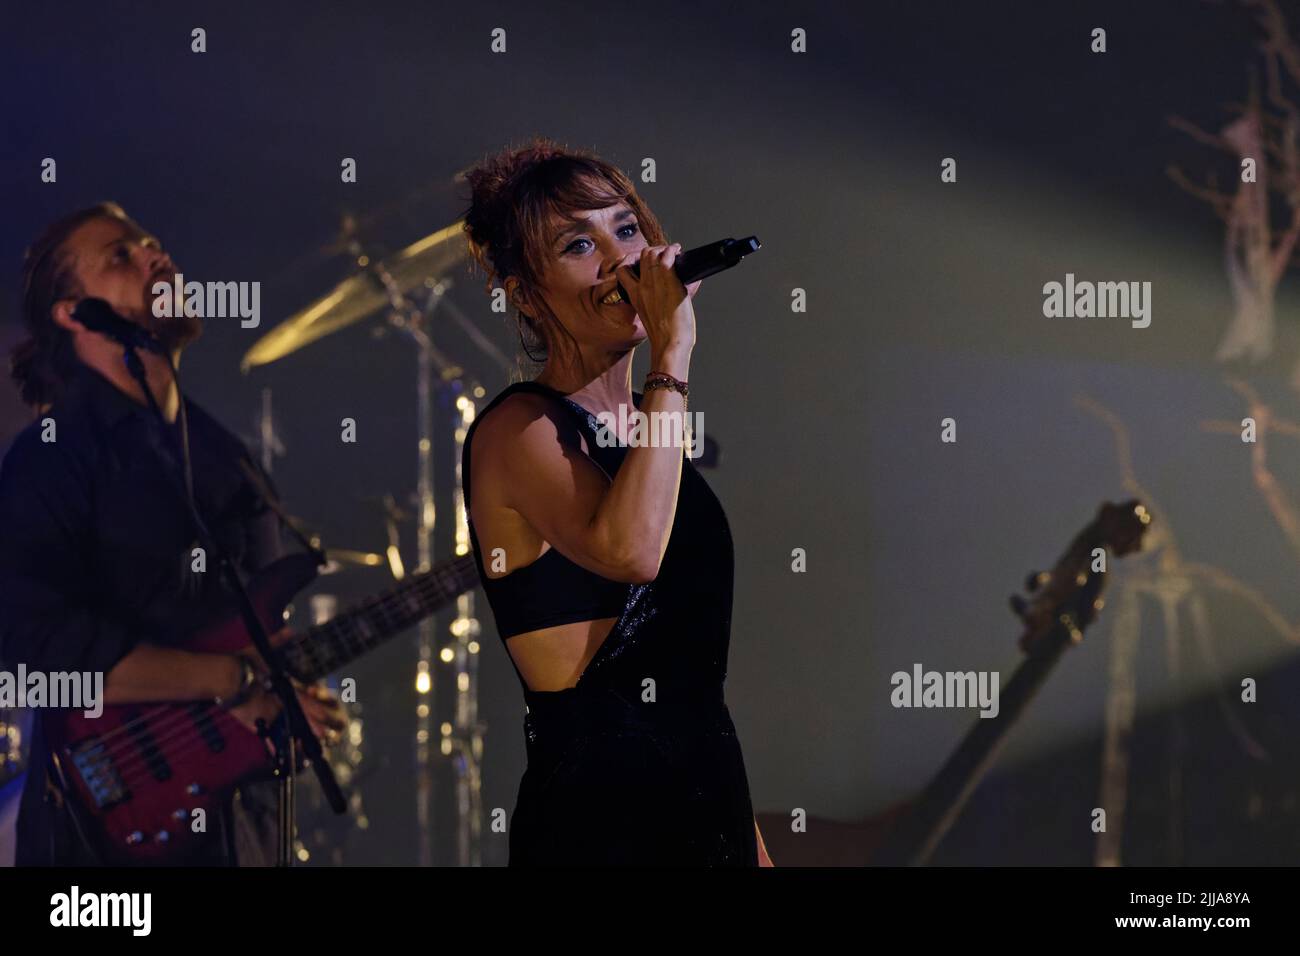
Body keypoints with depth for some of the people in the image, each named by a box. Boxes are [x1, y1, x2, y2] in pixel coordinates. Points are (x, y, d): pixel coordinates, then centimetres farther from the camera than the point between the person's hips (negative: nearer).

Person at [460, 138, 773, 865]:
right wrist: (673, 354, -23)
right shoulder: (518, 429, -10)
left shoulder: (648, 424, 14)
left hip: (707, 791, 7)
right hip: (597, 814, -7)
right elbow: (630, 550, -30)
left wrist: (749, 837, 17)